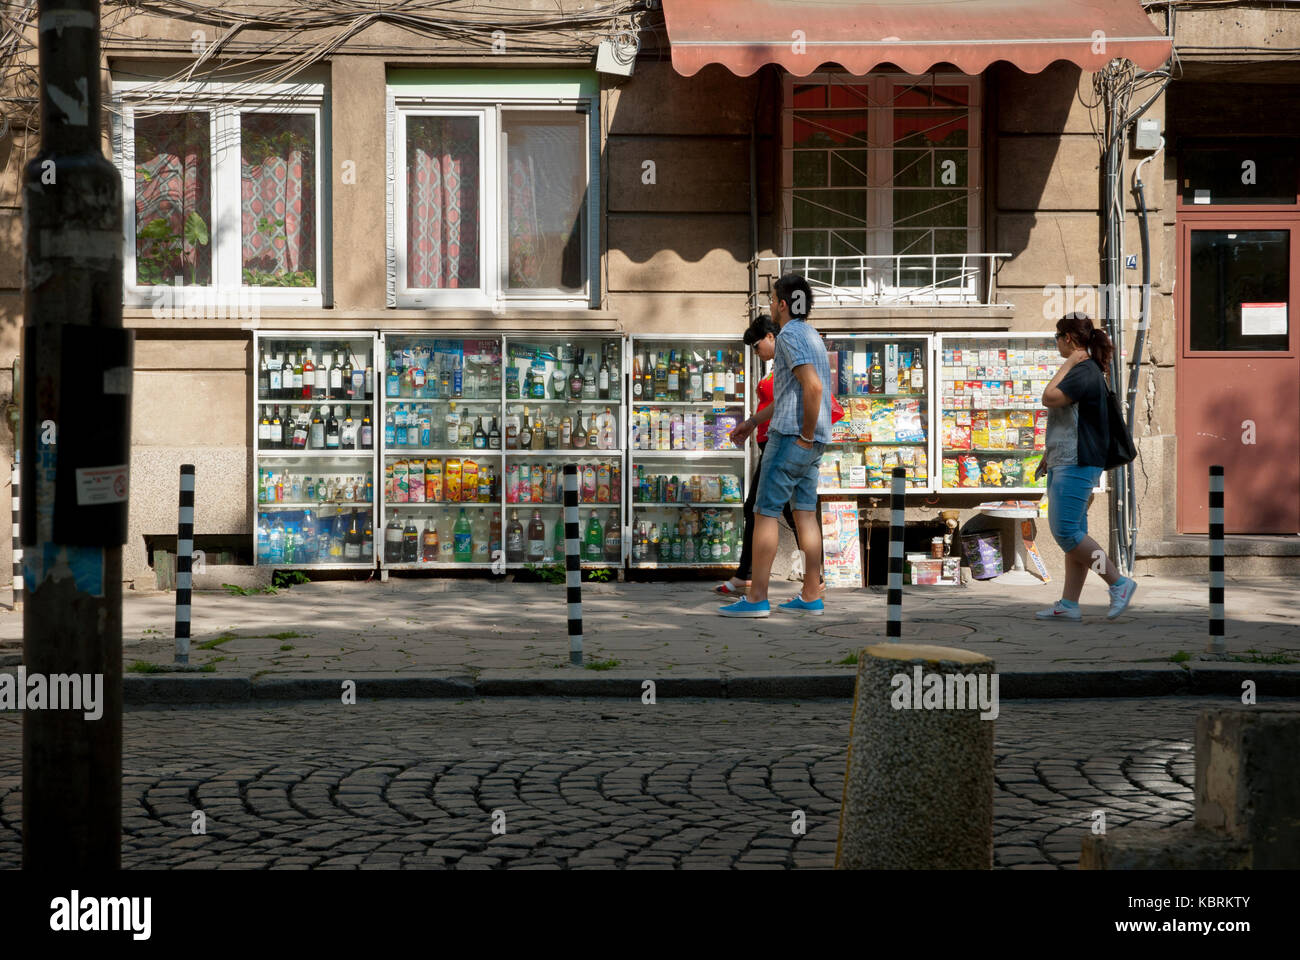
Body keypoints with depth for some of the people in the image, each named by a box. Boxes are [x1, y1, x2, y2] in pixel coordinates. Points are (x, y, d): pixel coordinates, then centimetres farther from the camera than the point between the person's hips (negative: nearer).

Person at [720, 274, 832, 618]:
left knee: (765, 512, -5)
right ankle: (811, 597, 8)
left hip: (792, 437, -9)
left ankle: (756, 598, -6)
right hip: (814, 443, 9)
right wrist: (753, 422, 29)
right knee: (805, 514, 9)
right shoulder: (811, 335, 20)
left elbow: (813, 387, -24)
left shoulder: (790, 335, -11)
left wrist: (806, 435, -17)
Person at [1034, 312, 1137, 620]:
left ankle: (1119, 583, -7)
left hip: (1076, 465, -11)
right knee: (1073, 533, 8)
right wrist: (1049, 454, 28)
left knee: (1066, 532, -13)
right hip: (1064, 463, 11)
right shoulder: (1082, 370, 19)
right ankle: (1069, 604, 8)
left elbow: (1049, 398, -23)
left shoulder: (1085, 372, -15)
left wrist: (1067, 364, -13)